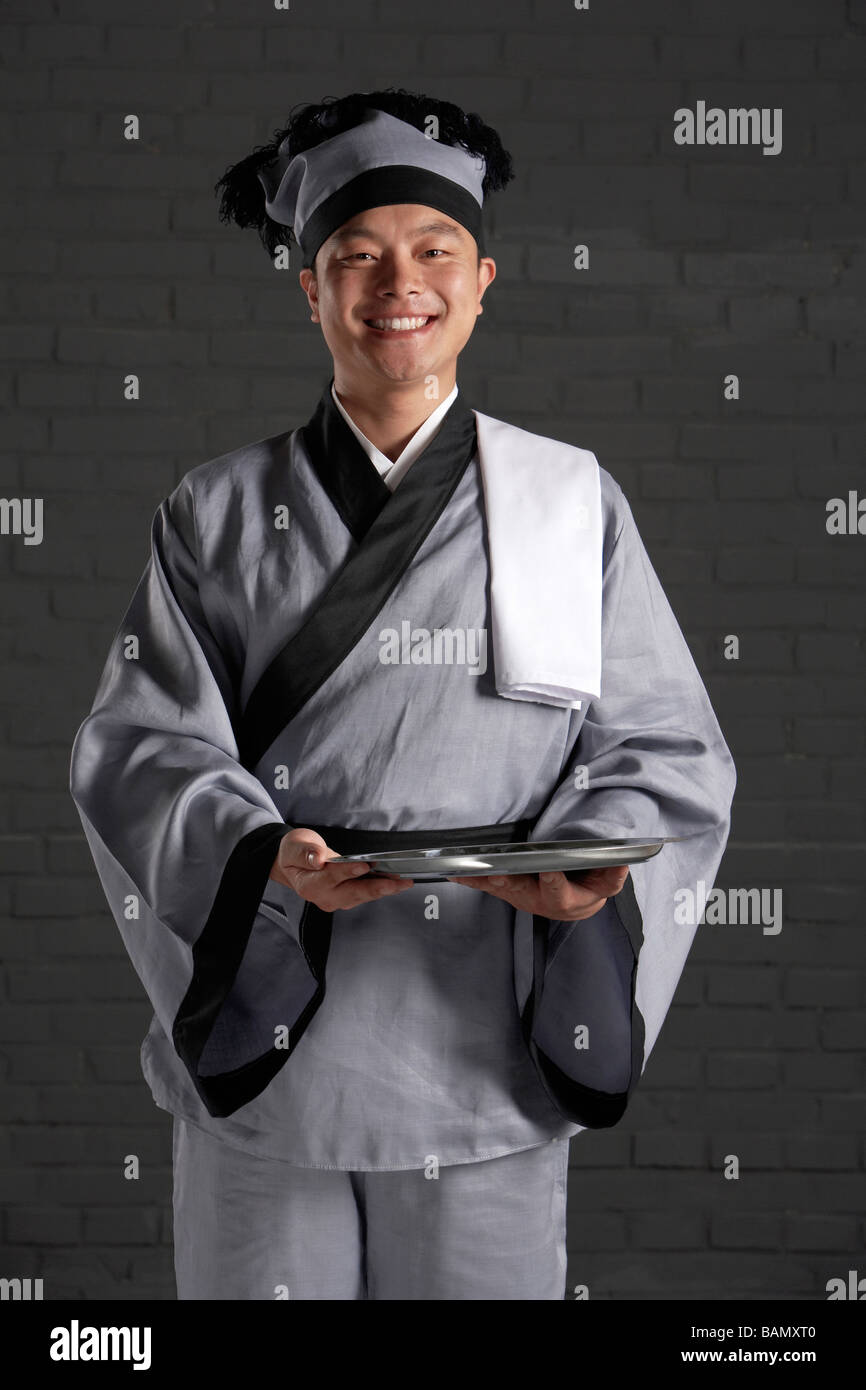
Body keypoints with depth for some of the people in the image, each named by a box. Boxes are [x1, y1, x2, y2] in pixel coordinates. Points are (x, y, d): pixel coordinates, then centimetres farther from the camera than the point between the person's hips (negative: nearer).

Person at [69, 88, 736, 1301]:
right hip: (261, 1040, 0)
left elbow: (667, 748, 4)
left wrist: (595, 861, -17)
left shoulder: (574, 503, 6)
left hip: (488, 1056, 0)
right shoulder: (220, 515, 6)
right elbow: (140, 745, -1)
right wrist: (265, 854, -20)